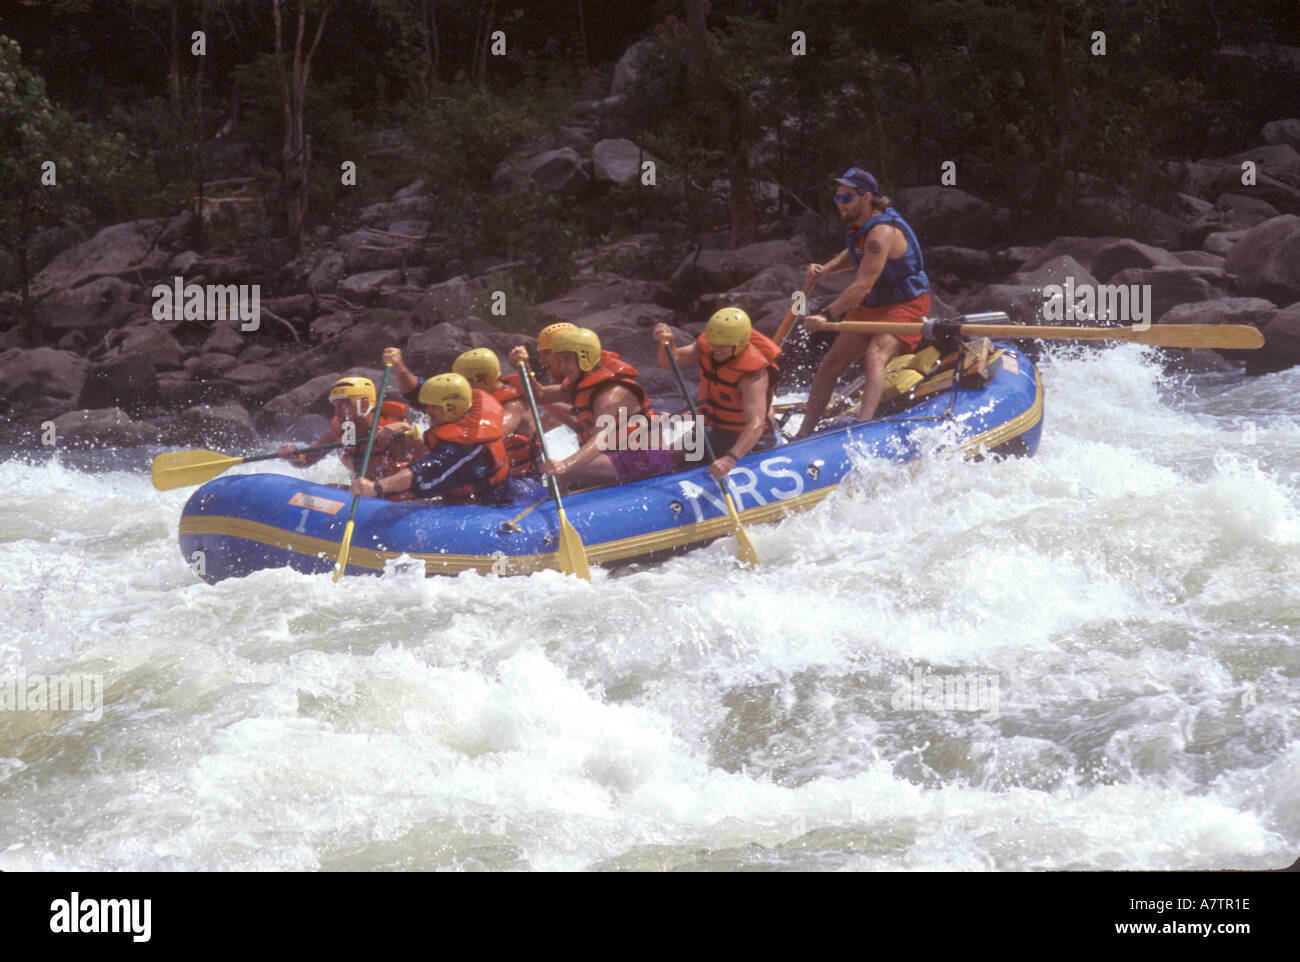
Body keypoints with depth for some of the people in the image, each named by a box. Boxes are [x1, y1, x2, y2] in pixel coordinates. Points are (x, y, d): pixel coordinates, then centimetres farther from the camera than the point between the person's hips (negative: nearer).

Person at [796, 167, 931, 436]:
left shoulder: (882, 232, -27)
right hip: (872, 306, 10)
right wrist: (825, 269, 6)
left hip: (906, 305, -10)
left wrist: (826, 315, -42)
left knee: (876, 355, -35)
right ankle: (804, 433, 9)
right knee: (831, 363, 4)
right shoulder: (859, 226, 2)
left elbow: (863, 286, -35)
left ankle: (864, 423, -53)